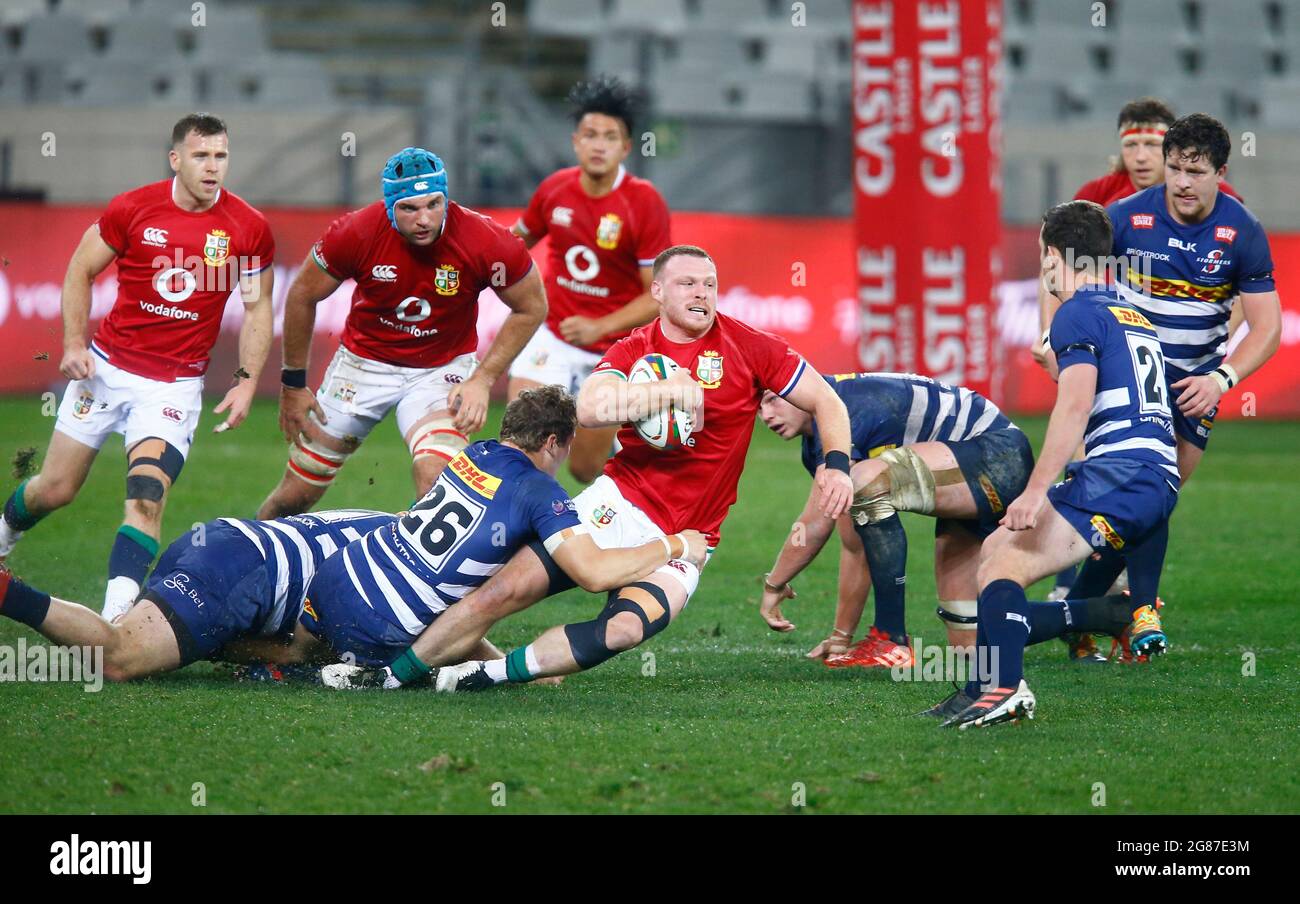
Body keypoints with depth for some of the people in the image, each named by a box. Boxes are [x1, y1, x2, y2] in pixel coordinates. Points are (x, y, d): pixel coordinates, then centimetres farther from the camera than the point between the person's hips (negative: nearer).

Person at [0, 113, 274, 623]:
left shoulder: (249, 229, -5)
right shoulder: (132, 209, -7)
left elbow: (257, 307, 5)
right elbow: (81, 271, 4)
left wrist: (247, 383, -4)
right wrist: (74, 344, -5)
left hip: (175, 384, -1)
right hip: (107, 367, 1)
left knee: (146, 498, -18)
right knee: (55, 490, 10)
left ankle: (117, 614, -23)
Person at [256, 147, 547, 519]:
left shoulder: (487, 243, -25)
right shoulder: (357, 233, -24)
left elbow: (531, 309, -7)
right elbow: (303, 296, -6)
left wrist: (482, 380, -13)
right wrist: (293, 383, 0)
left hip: (443, 369, -1)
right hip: (363, 360, 1)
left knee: (436, 481, -30)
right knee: (296, 495, 9)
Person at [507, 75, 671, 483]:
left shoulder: (645, 202, -17)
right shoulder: (555, 189, -5)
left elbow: (659, 295, -17)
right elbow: (517, 240, 16)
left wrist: (600, 327, -29)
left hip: (613, 347, -2)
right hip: (552, 335, 2)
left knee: (586, 469, 7)